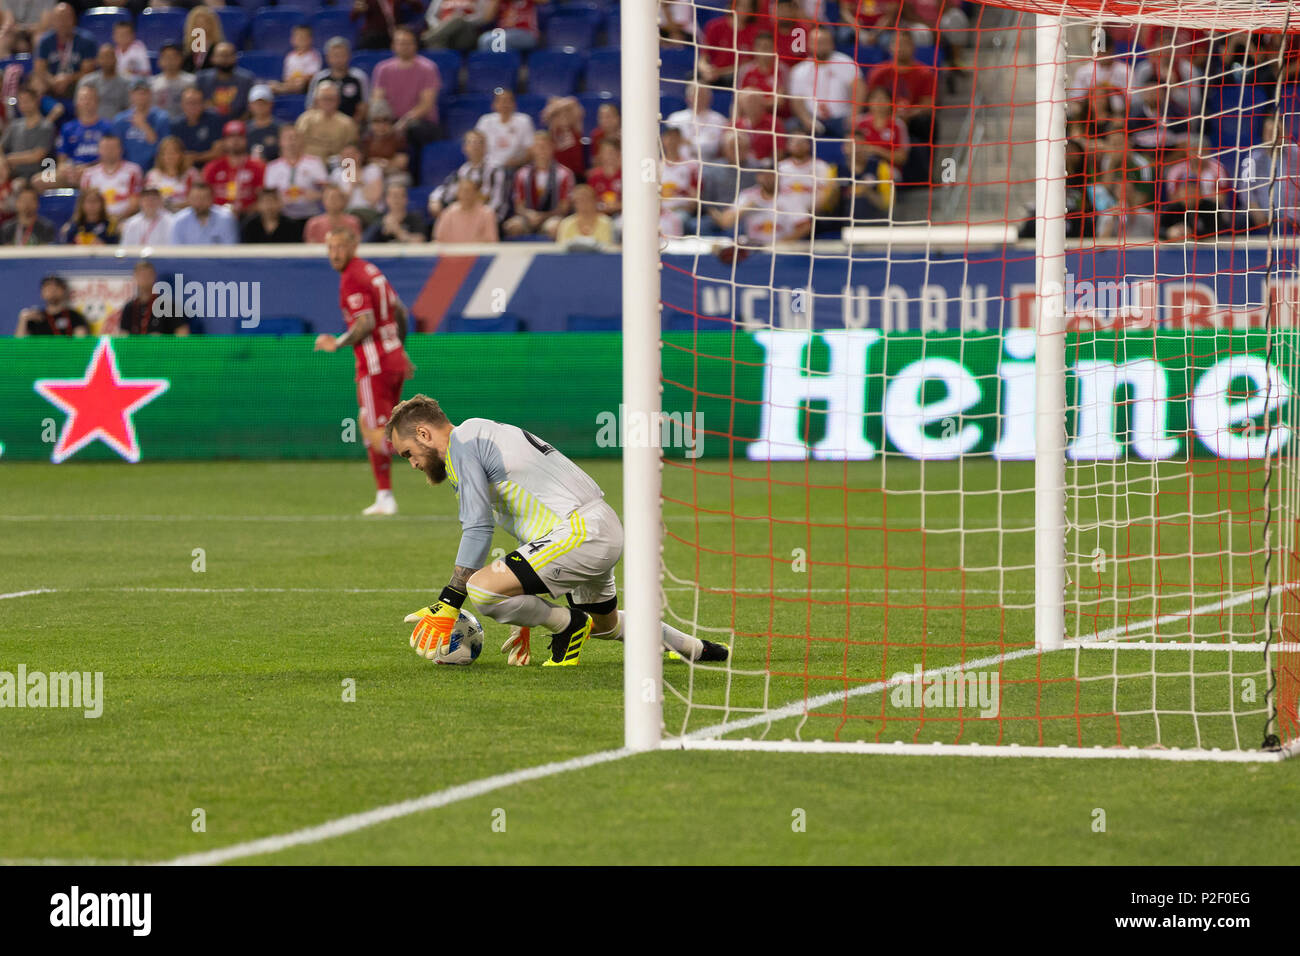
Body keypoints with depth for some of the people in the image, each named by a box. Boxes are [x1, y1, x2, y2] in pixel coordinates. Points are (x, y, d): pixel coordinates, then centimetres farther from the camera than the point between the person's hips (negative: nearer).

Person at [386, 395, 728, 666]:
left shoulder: (461, 442, -6)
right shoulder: (486, 433, 25)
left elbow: (478, 529, -16)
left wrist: (446, 606, -16)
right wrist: (525, 620, 29)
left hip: (581, 533, -11)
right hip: (608, 528, 11)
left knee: (481, 589, -21)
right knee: (606, 625, 35)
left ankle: (571, 625, -1)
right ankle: (696, 648, 49)